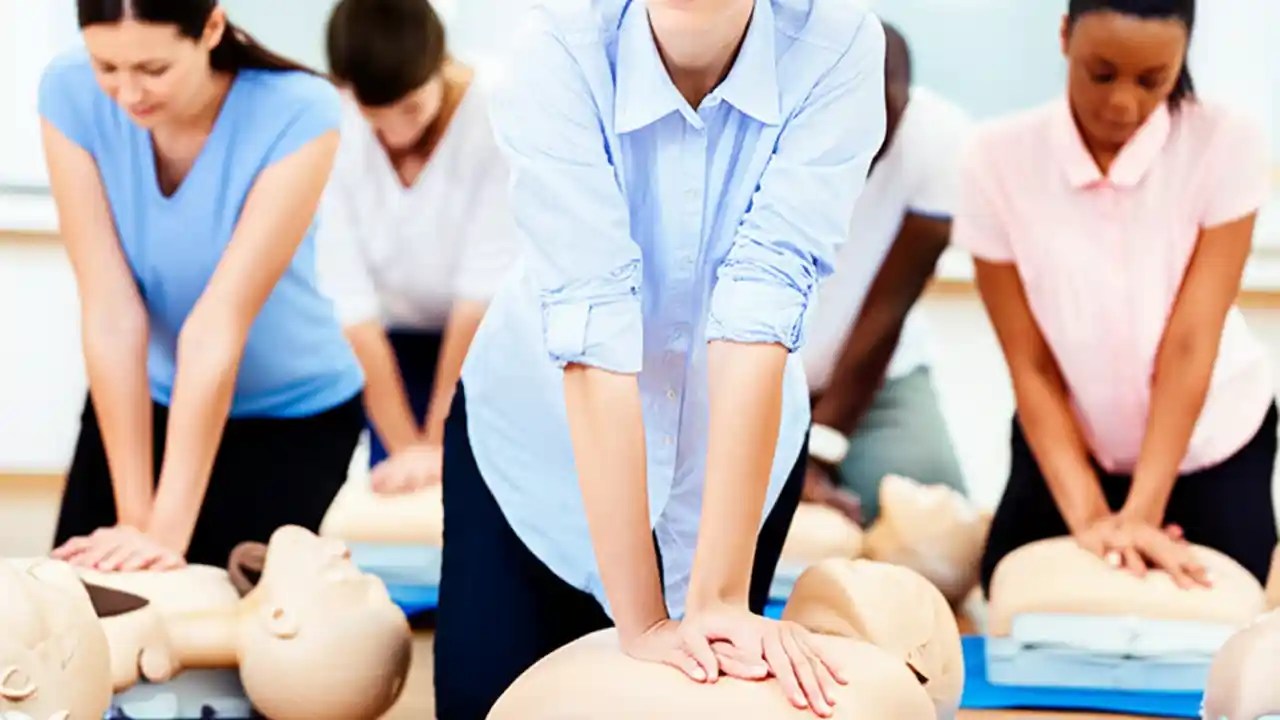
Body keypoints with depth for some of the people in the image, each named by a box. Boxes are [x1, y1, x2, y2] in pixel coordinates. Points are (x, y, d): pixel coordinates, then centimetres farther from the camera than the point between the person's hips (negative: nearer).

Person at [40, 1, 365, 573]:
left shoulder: (297, 115, -29)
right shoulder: (70, 94, -21)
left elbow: (217, 325, -33)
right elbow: (111, 314, -24)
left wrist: (168, 531, -34)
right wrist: (134, 517, -27)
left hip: (289, 418, -2)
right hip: (138, 404, 3)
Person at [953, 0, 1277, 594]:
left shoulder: (1225, 145, -22)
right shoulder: (1001, 159, -20)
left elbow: (1190, 346, -26)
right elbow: (1030, 366, -18)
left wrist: (1142, 512, -32)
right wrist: (1086, 513, -27)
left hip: (1210, 445, 0)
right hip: (1068, 442, 1)